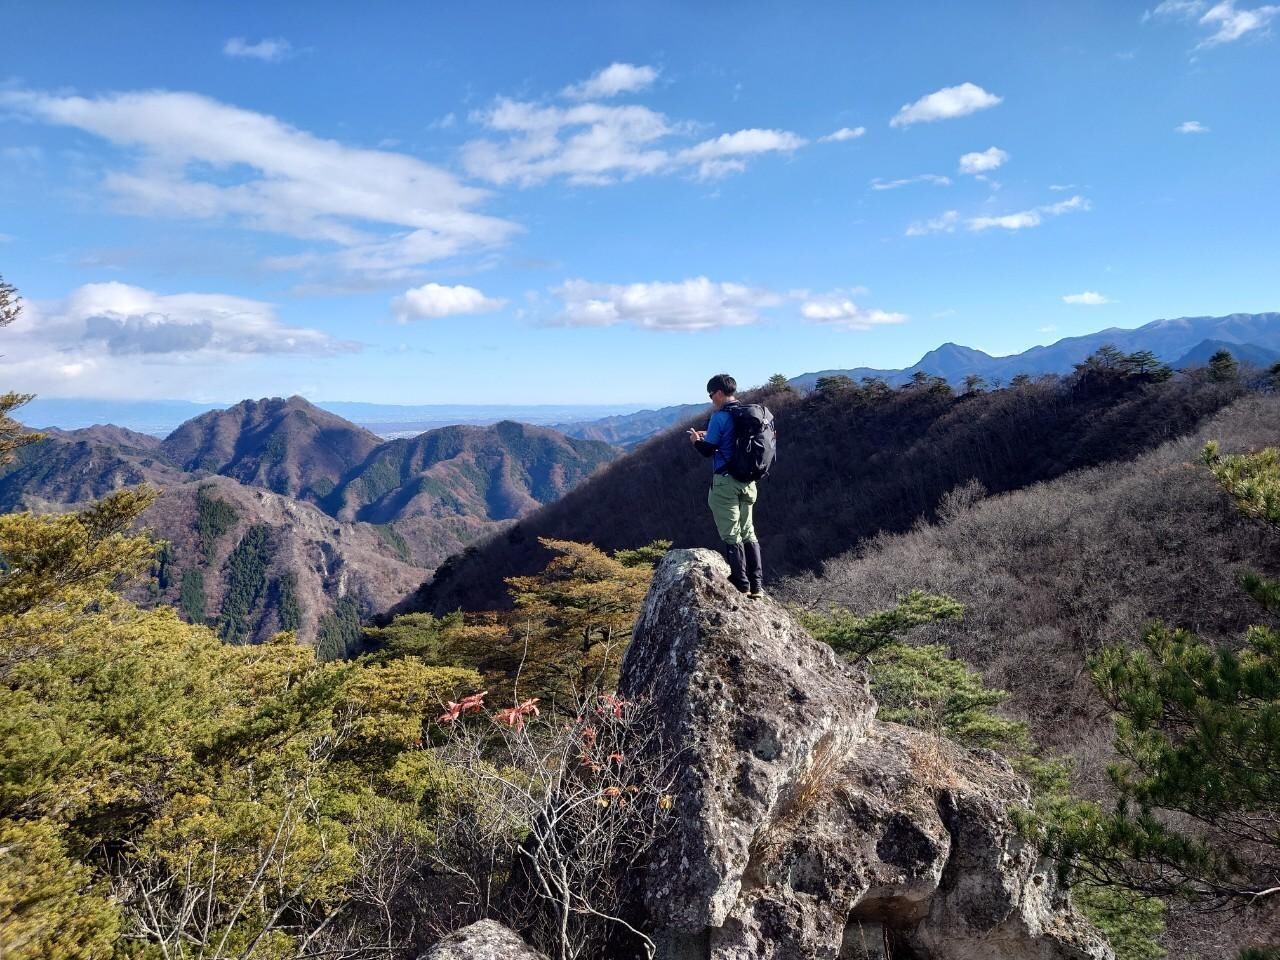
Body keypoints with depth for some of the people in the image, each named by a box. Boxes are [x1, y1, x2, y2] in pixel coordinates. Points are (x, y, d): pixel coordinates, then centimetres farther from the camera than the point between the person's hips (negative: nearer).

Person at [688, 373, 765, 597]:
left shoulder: (720, 417, -14)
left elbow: (707, 451, -11)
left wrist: (697, 440, 10)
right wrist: (709, 436, 23)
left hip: (726, 482, -7)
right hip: (748, 482, 7)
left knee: (731, 535, 2)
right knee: (748, 533, 14)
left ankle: (741, 585, 5)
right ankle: (757, 585, 15)